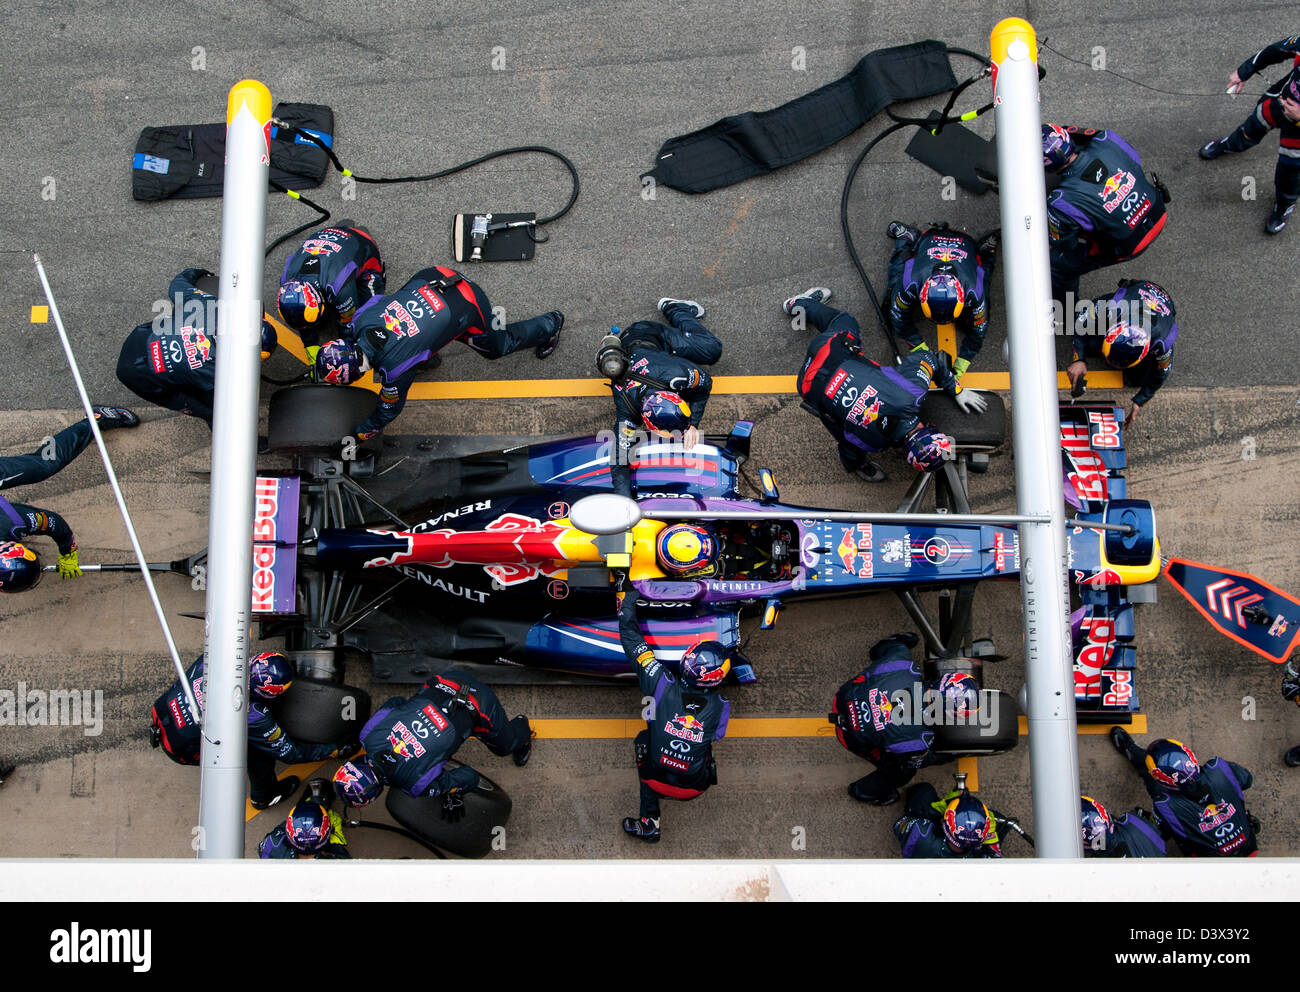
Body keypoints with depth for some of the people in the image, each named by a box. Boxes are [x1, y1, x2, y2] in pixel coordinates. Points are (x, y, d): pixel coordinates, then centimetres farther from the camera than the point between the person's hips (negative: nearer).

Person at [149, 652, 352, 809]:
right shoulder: (254, 716, -30)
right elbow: (290, 753, -18)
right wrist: (336, 751, -11)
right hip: (181, 749, -6)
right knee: (262, 746, -4)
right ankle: (263, 796, 19)